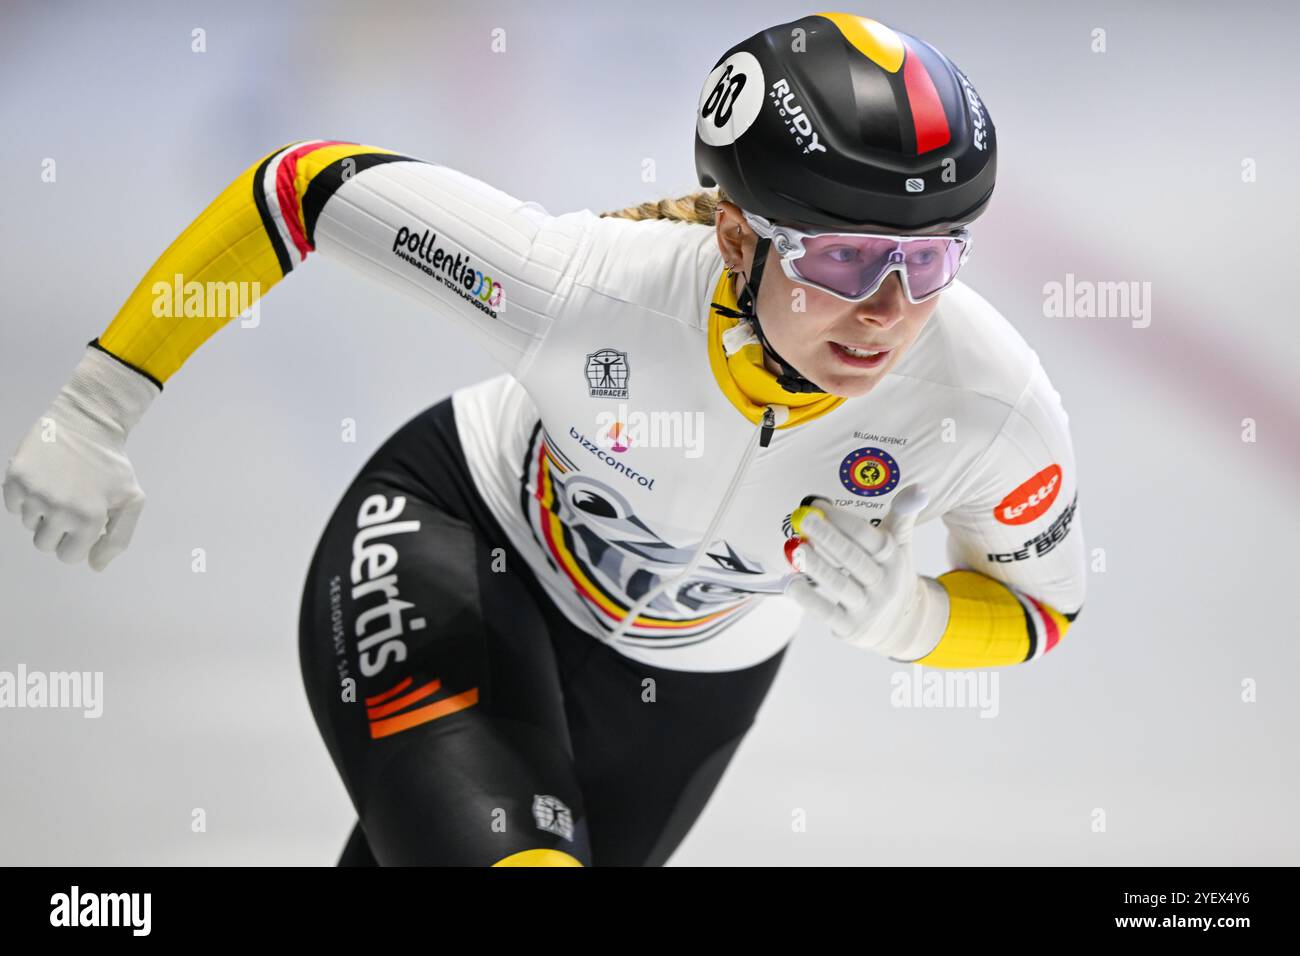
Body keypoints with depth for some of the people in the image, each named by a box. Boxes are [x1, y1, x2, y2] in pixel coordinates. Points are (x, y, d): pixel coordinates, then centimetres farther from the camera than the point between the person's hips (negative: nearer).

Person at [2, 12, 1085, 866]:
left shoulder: (994, 403, -31)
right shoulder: (586, 282, -38)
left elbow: (1040, 606, -11)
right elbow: (306, 183, -25)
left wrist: (904, 621, -34)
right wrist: (97, 407, -23)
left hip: (687, 675, 4)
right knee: (500, 849, -32)